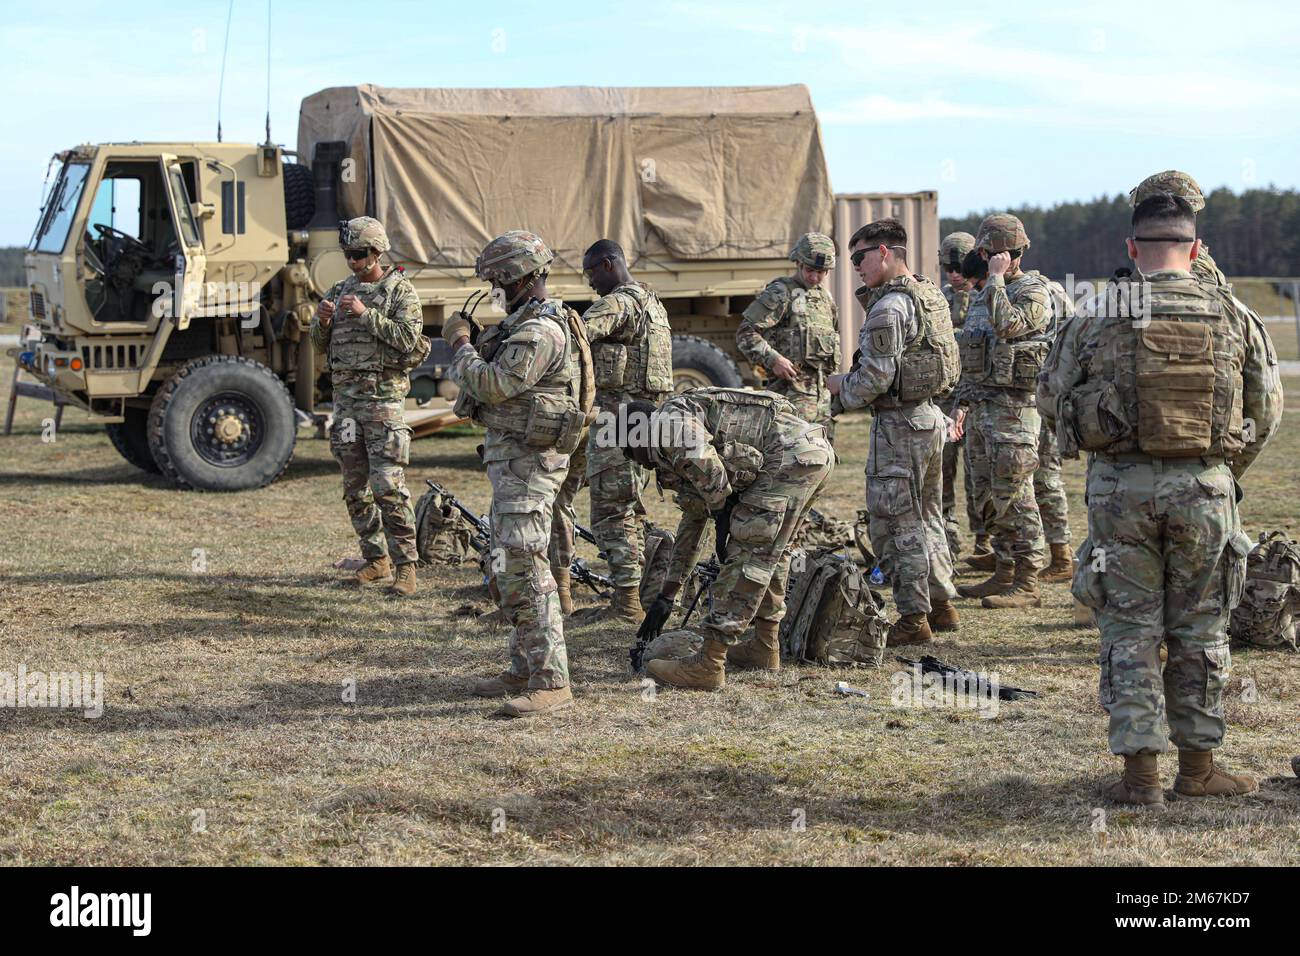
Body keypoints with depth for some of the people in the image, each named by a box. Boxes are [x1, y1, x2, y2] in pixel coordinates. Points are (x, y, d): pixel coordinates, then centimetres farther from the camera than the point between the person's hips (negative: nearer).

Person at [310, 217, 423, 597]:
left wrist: (365, 314, -20)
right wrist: (322, 321, -7)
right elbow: (319, 343, 15)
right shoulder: (341, 290, 14)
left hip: (383, 397, -6)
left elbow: (408, 337, -16)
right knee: (355, 487, 9)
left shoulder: (400, 291, -3)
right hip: (345, 395, 6)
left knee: (388, 487, -12)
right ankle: (377, 561, 18)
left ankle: (405, 565, -9)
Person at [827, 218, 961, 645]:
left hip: (899, 425, -9)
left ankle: (913, 618, 0)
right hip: (931, 416, 10)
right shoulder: (931, 296, 11)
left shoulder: (888, 308, -18)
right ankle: (941, 605, 24)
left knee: (894, 523, -2)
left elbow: (875, 377, -21)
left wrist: (842, 387, -2)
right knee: (926, 517, 18)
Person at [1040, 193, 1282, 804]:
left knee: (1129, 630, 6)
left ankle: (1140, 771, 5)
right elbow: (1266, 409, 8)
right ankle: (1197, 768, 17)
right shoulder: (1232, 316, 0)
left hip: (1121, 486, -1)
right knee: (1199, 629, 11)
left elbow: (1052, 398, 6)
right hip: (1205, 487, 1)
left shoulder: (1096, 318, -4)